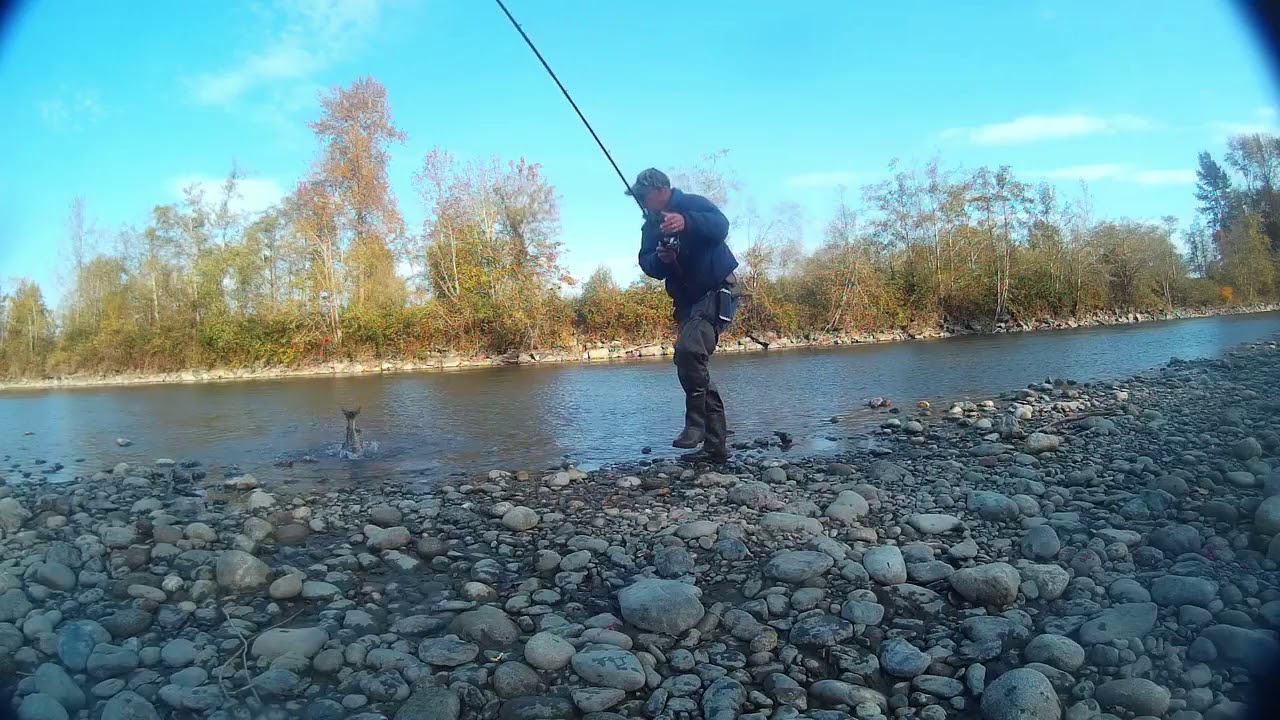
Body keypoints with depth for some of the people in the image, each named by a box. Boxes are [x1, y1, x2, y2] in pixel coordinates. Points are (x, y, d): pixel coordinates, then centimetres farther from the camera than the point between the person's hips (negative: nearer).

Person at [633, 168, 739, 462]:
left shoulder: (693, 204, -5)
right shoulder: (650, 226, 15)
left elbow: (720, 225, -24)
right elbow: (646, 264, 4)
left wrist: (686, 223, -41)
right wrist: (659, 258, -18)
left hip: (717, 292, -8)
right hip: (686, 303, 9)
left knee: (688, 349, -30)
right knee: (697, 371, 7)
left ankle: (696, 423, -21)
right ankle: (715, 446, 13)